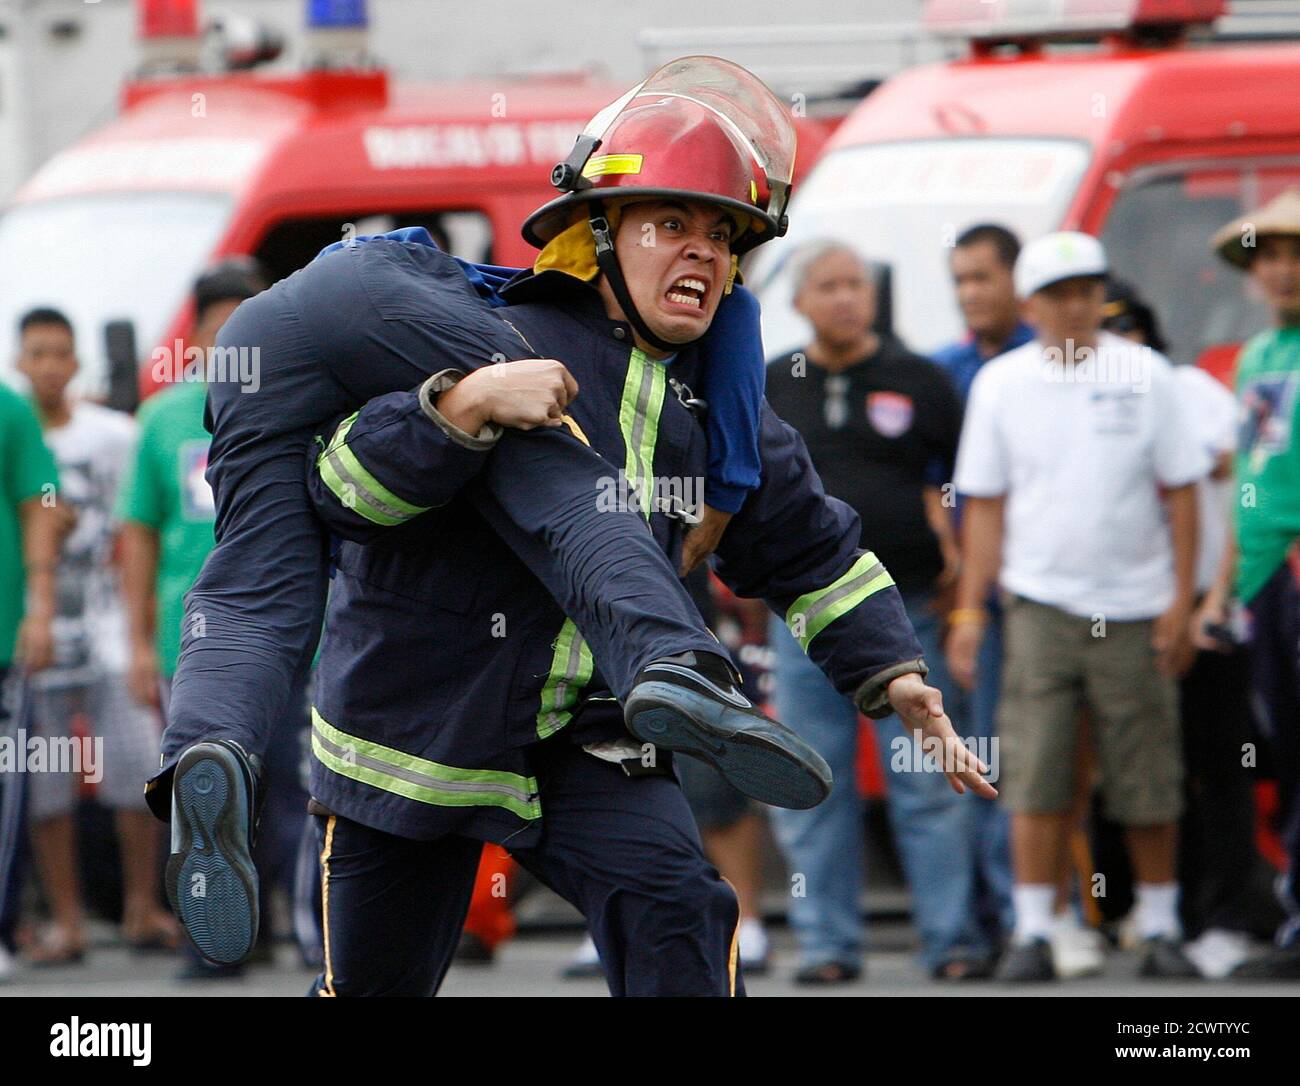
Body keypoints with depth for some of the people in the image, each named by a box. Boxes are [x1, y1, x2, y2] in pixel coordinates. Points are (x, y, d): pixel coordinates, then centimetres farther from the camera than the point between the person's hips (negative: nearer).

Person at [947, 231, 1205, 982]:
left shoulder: (1145, 376, 1)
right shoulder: (1002, 384, 5)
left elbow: (1180, 492, 3)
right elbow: (985, 505, 8)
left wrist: (1181, 602, -3)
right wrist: (970, 609, 2)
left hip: (1135, 608, 0)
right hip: (1042, 603, 0)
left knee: (1149, 785, 4)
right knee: (1037, 778, -6)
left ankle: (1161, 932, 16)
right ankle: (1032, 934, -2)